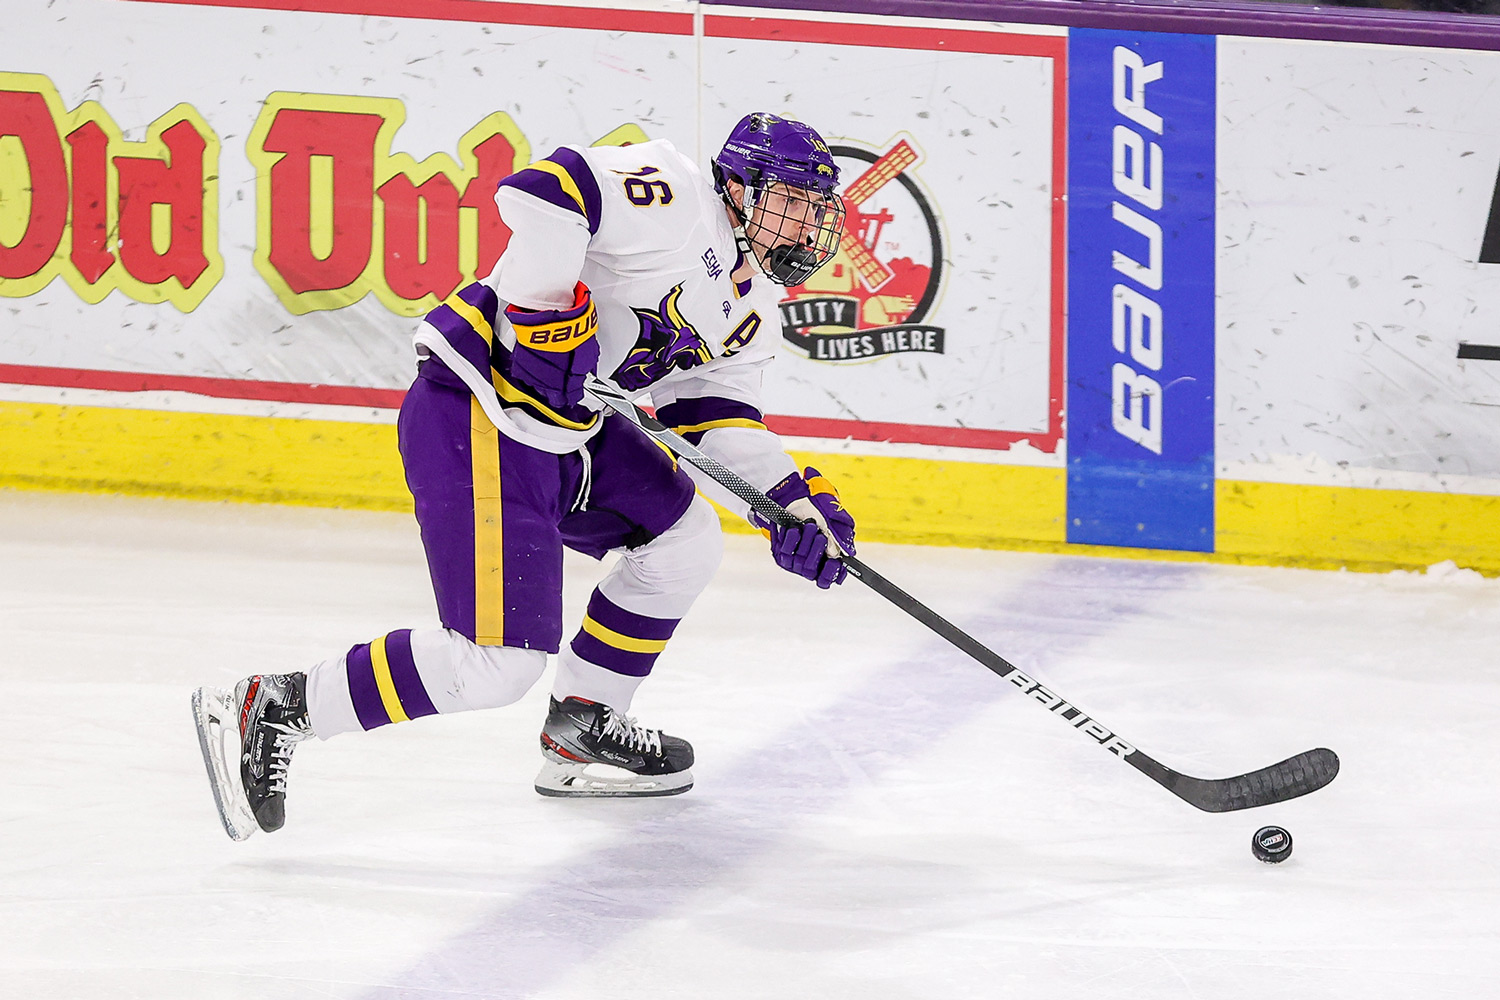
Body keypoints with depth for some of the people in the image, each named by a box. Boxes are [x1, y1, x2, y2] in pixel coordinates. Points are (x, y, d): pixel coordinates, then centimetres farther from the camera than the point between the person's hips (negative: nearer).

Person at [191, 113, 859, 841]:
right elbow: (542, 191, -24)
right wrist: (552, 313, -26)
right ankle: (274, 710, -10)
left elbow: (717, 420, 16)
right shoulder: (677, 195, -12)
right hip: (477, 421, -10)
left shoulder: (749, 309, 18)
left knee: (686, 539, 19)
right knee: (498, 663, -15)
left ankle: (580, 729, 30)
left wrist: (792, 501, 1)